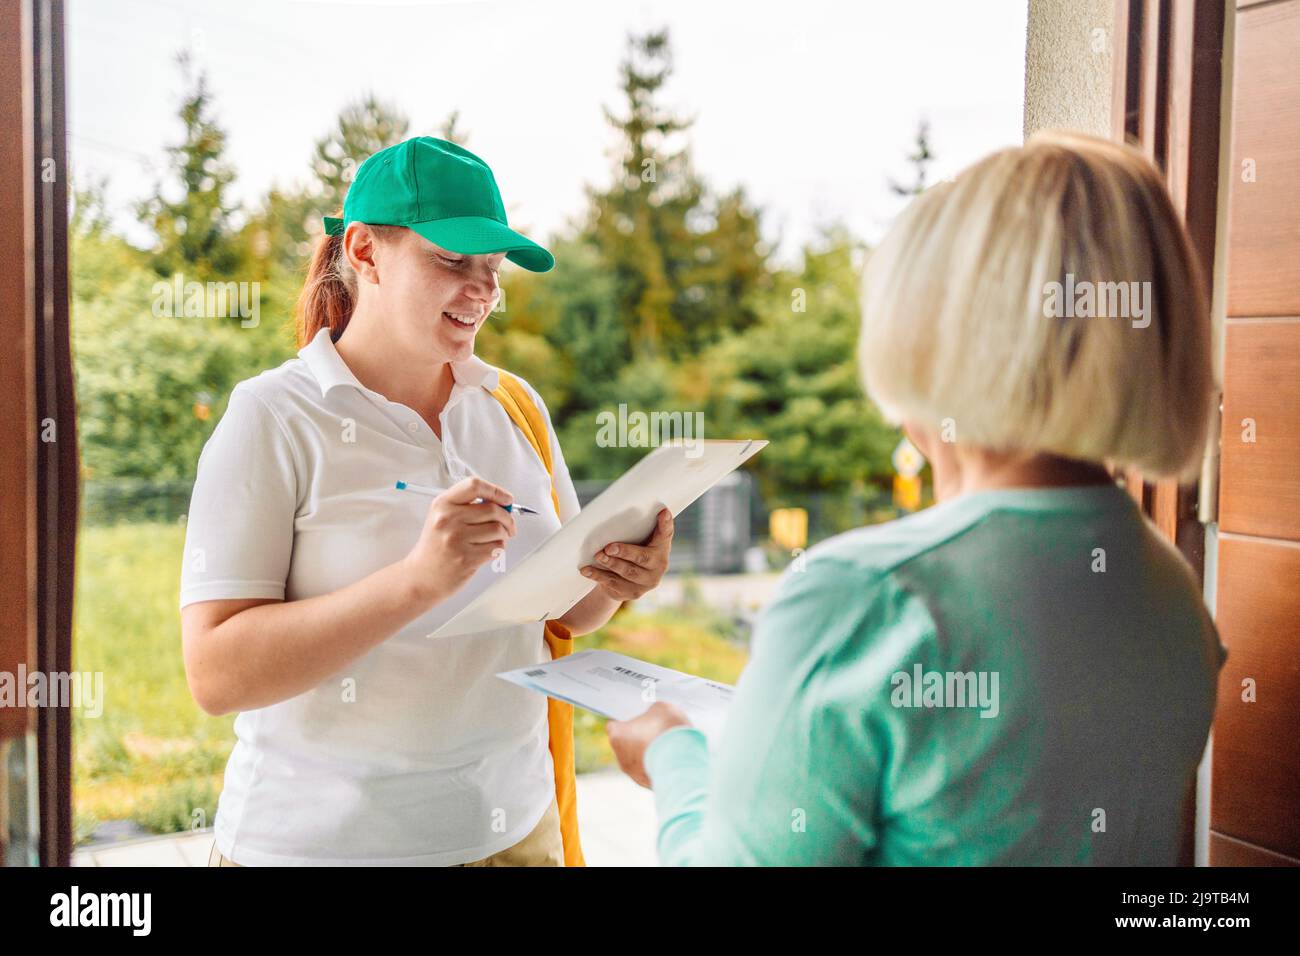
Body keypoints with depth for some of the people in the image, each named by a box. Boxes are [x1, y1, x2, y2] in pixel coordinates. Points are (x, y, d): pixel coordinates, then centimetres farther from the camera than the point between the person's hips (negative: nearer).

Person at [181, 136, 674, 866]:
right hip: (322, 841, -4)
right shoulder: (273, 420, -12)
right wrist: (418, 579, -30)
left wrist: (613, 581, -12)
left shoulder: (514, 406, 3)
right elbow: (216, 674, -19)